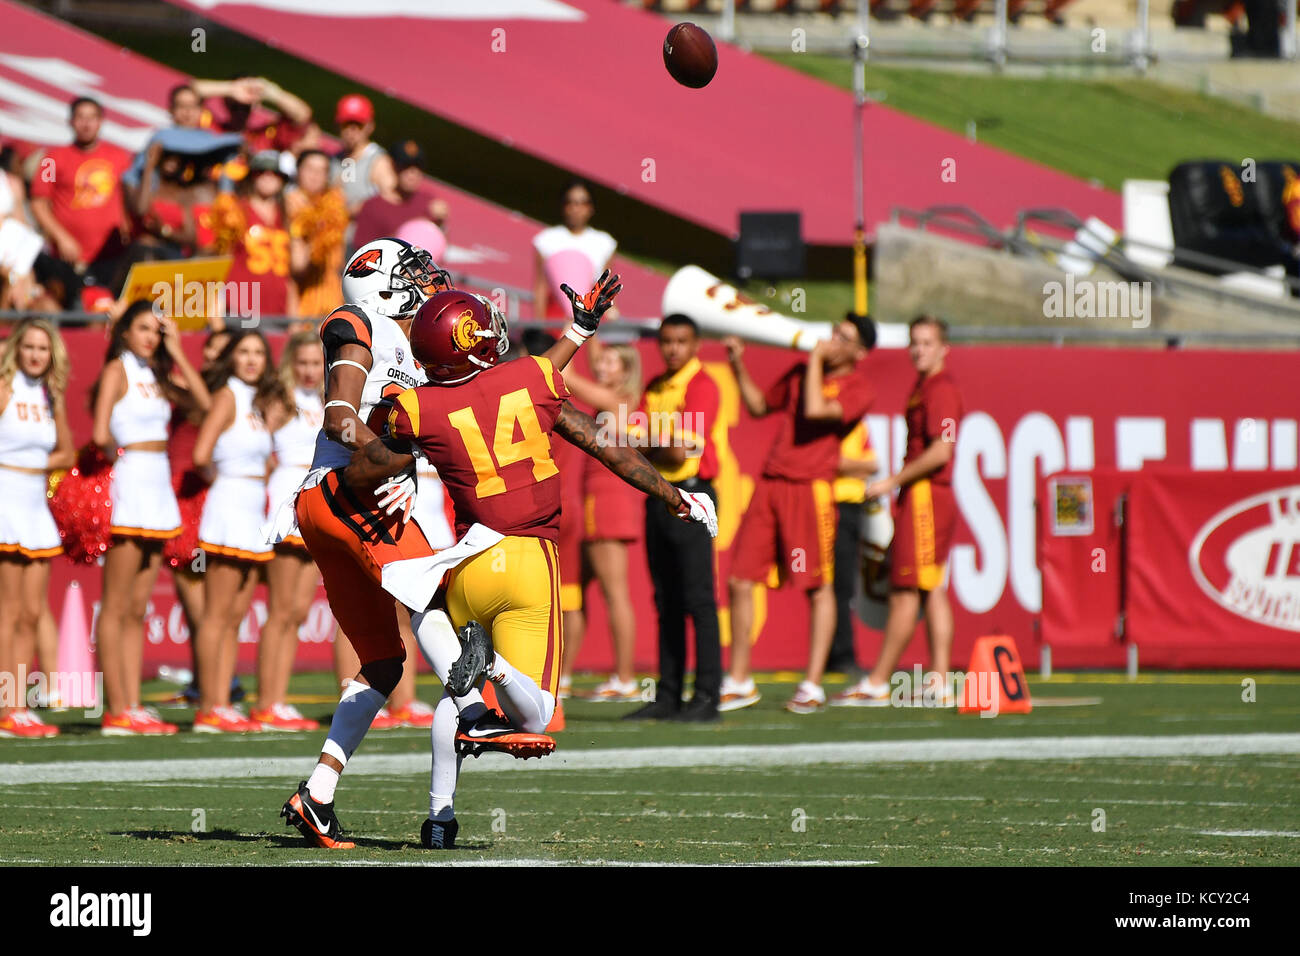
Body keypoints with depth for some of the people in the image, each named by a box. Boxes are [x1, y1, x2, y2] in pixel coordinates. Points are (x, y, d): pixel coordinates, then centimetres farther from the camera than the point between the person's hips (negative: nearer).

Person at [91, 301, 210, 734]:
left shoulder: (157, 375, 15)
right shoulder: (117, 371, -6)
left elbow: (203, 402, 3)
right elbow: (100, 434, -17)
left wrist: (177, 354, 0)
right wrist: (118, 457, 0)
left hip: (158, 491, 8)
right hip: (129, 487, -8)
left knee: (137, 609, 8)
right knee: (117, 607, -5)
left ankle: (133, 706, 9)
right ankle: (117, 711, -6)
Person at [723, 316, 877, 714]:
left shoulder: (858, 388, -2)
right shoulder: (801, 371, 18)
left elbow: (816, 410, -19)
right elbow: (759, 405, 30)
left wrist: (817, 360, -7)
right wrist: (738, 367, 17)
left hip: (811, 487, -6)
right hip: (771, 484, 6)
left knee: (819, 588, -3)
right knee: (740, 581, 2)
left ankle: (812, 687, 2)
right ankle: (739, 683, 10)